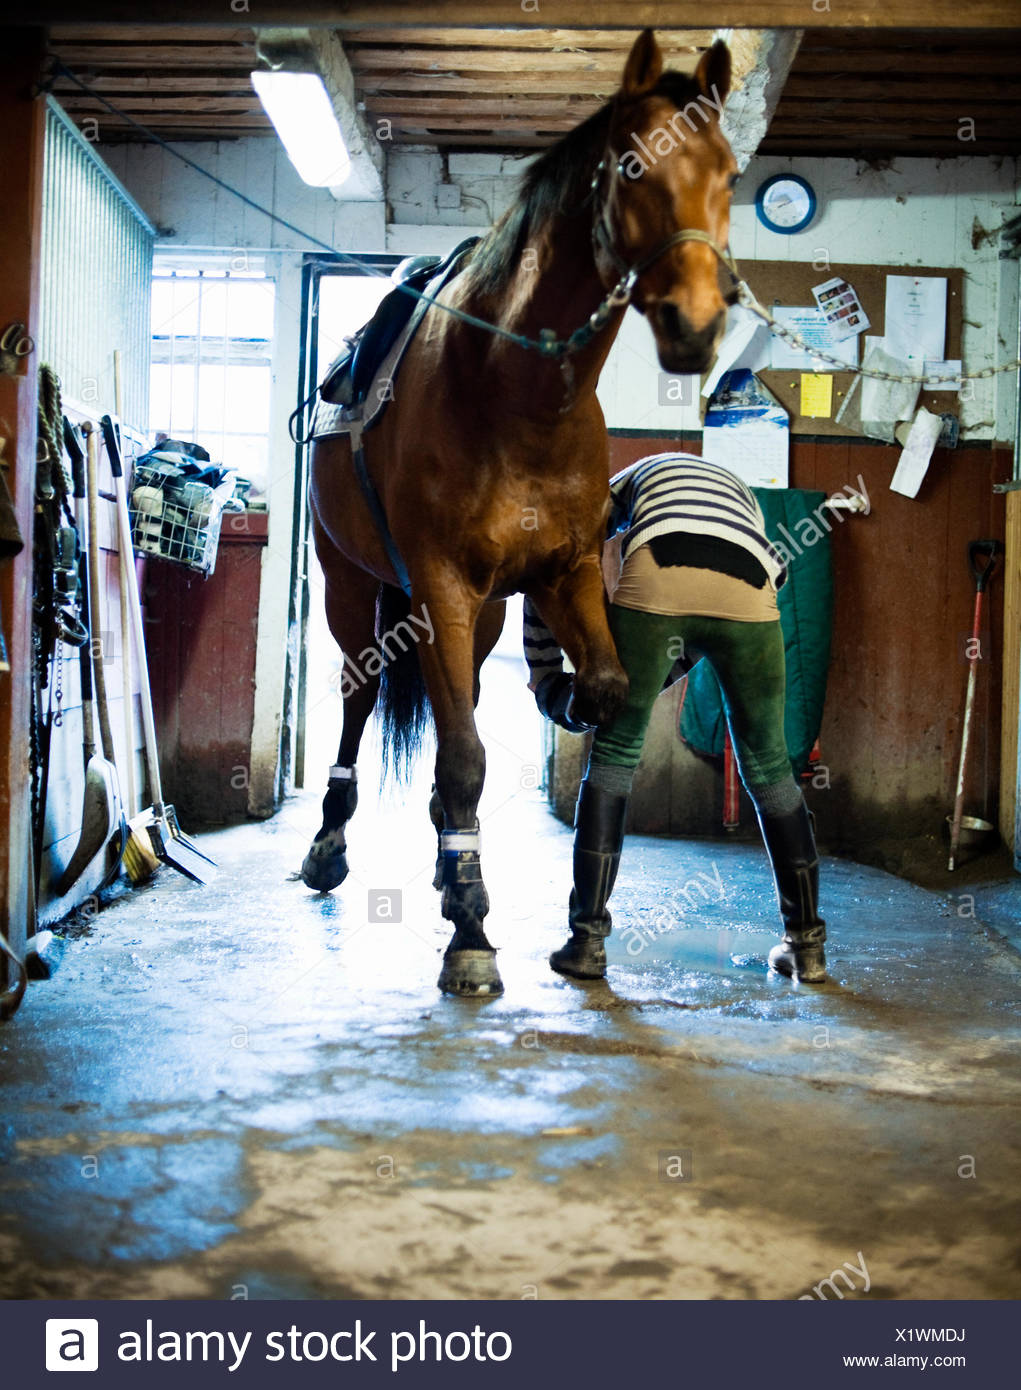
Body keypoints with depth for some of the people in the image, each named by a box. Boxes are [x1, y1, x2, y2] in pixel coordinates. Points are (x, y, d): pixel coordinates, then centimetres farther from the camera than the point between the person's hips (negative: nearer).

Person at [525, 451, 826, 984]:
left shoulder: (631, 480, 38)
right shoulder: (742, 498, 44)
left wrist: (546, 679, 27)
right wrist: (630, 681, 36)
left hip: (653, 581, -2)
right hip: (746, 592, 2)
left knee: (613, 757, 13)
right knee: (767, 768, 18)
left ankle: (587, 941, 13)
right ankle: (807, 944, 26)